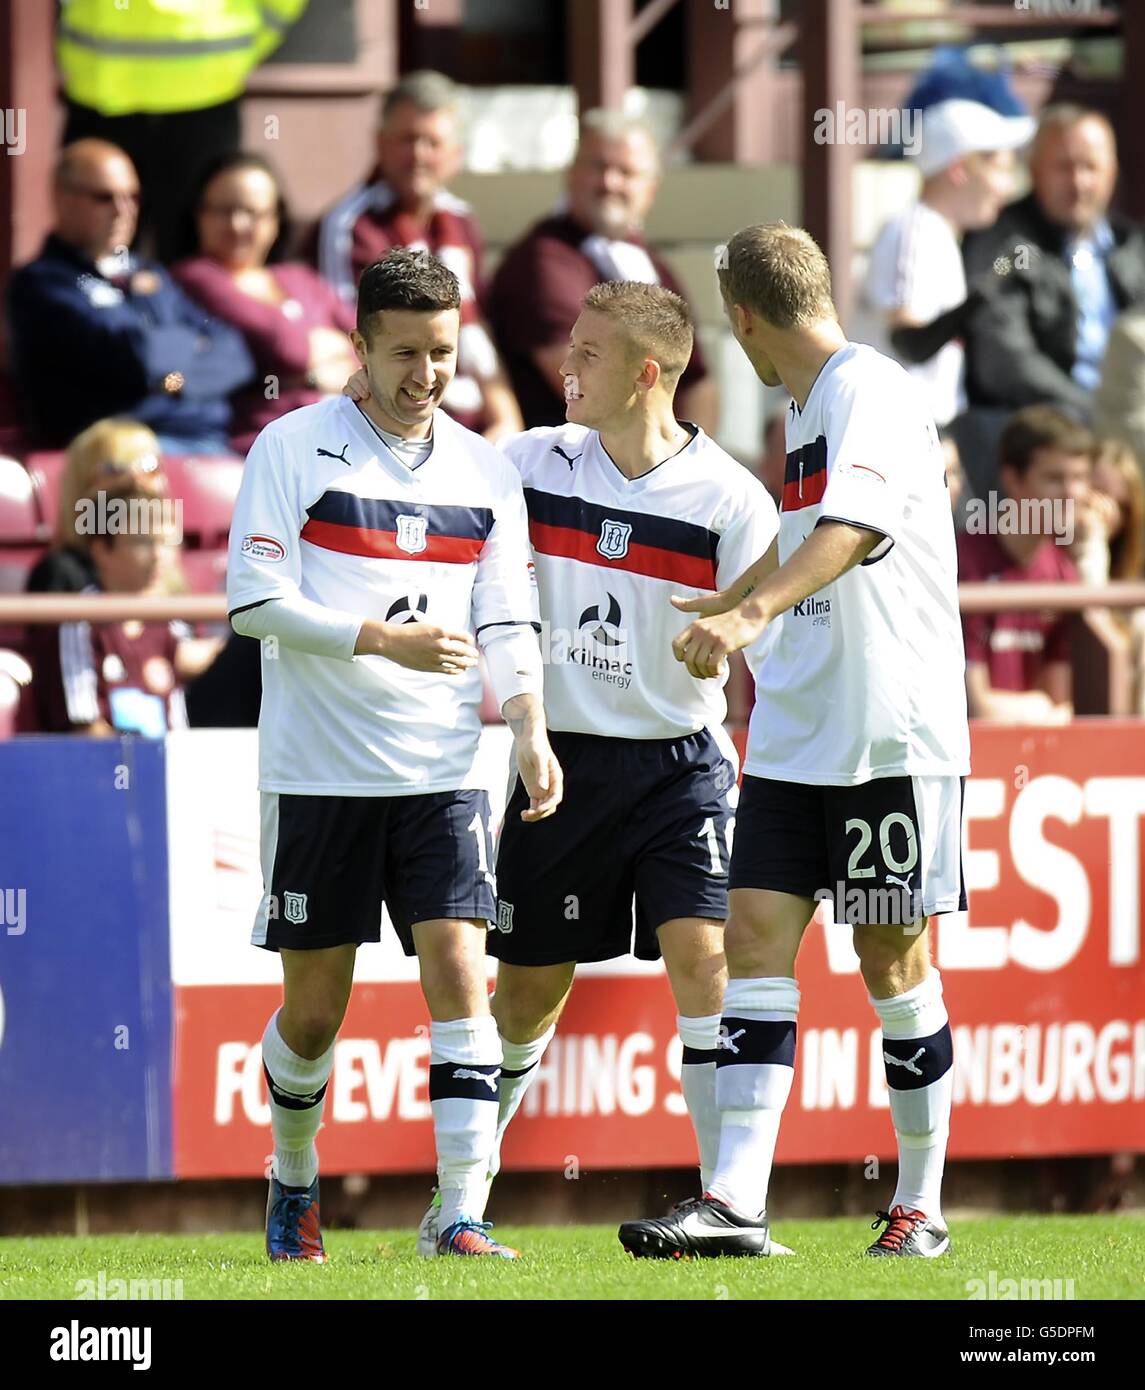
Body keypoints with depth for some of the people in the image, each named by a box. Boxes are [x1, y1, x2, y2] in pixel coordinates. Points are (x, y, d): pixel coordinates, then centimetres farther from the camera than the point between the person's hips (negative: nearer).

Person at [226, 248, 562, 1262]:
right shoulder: (294, 448, -3)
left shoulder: (485, 472, 9)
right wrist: (383, 638, -20)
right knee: (315, 1006, 5)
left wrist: (531, 731, -9)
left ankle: (463, 1217, -15)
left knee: (458, 977, -12)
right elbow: (254, 603, -9)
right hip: (316, 773, -2)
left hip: (443, 772, 2)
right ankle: (294, 1181, 31)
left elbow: (506, 624, 8)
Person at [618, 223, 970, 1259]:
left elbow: (848, 531, -30)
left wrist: (750, 613, -44)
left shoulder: (871, 392, -12)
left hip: (893, 734, -8)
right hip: (793, 734, 8)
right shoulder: (810, 405, 17)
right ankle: (736, 1202, -9)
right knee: (756, 939, -3)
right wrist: (719, 606, 51)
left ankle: (921, 1206, 12)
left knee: (894, 960, 0)